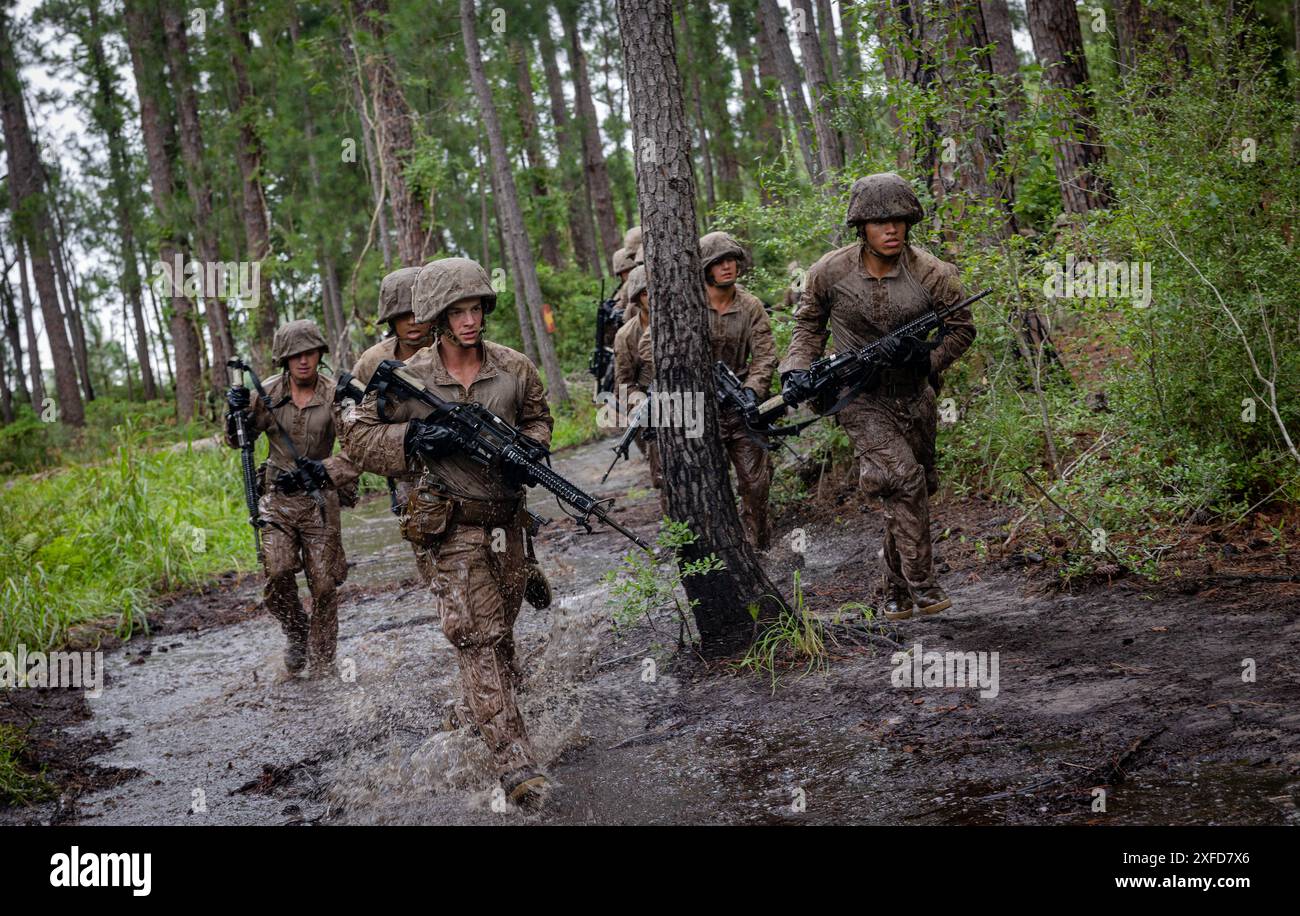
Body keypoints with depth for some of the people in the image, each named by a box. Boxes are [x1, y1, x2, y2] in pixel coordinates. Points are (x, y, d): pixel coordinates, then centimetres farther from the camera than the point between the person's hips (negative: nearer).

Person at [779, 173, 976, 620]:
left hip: (913, 395, 3)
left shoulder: (932, 274, -12)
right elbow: (809, 322, 7)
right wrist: (798, 368, -8)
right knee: (901, 479, -22)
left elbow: (962, 329, 1)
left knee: (916, 487, 12)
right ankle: (921, 584, -15)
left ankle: (895, 588, 31)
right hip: (860, 396, -3)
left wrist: (928, 357, -16)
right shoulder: (830, 273, -11)